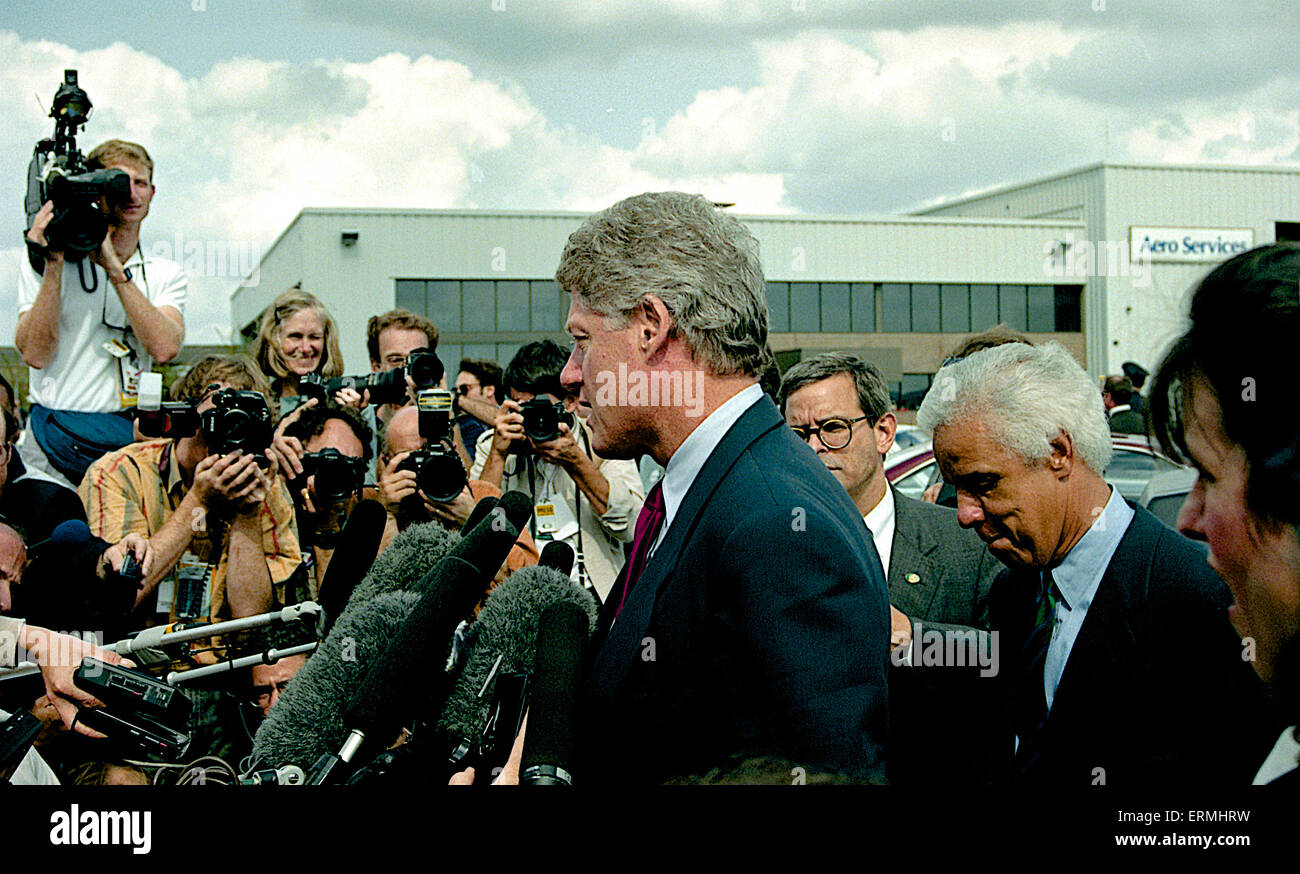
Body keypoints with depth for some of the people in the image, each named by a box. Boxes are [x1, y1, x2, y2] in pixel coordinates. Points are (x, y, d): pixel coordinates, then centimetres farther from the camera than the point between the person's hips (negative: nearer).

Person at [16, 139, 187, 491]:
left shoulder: (166, 275, 12)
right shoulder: (43, 265, 8)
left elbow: (164, 348, -8)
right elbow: (35, 354, -6)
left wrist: (115, 268, -10)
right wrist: (54, 265, -9)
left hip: (132, 439, 1)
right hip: (57, 436, -1)